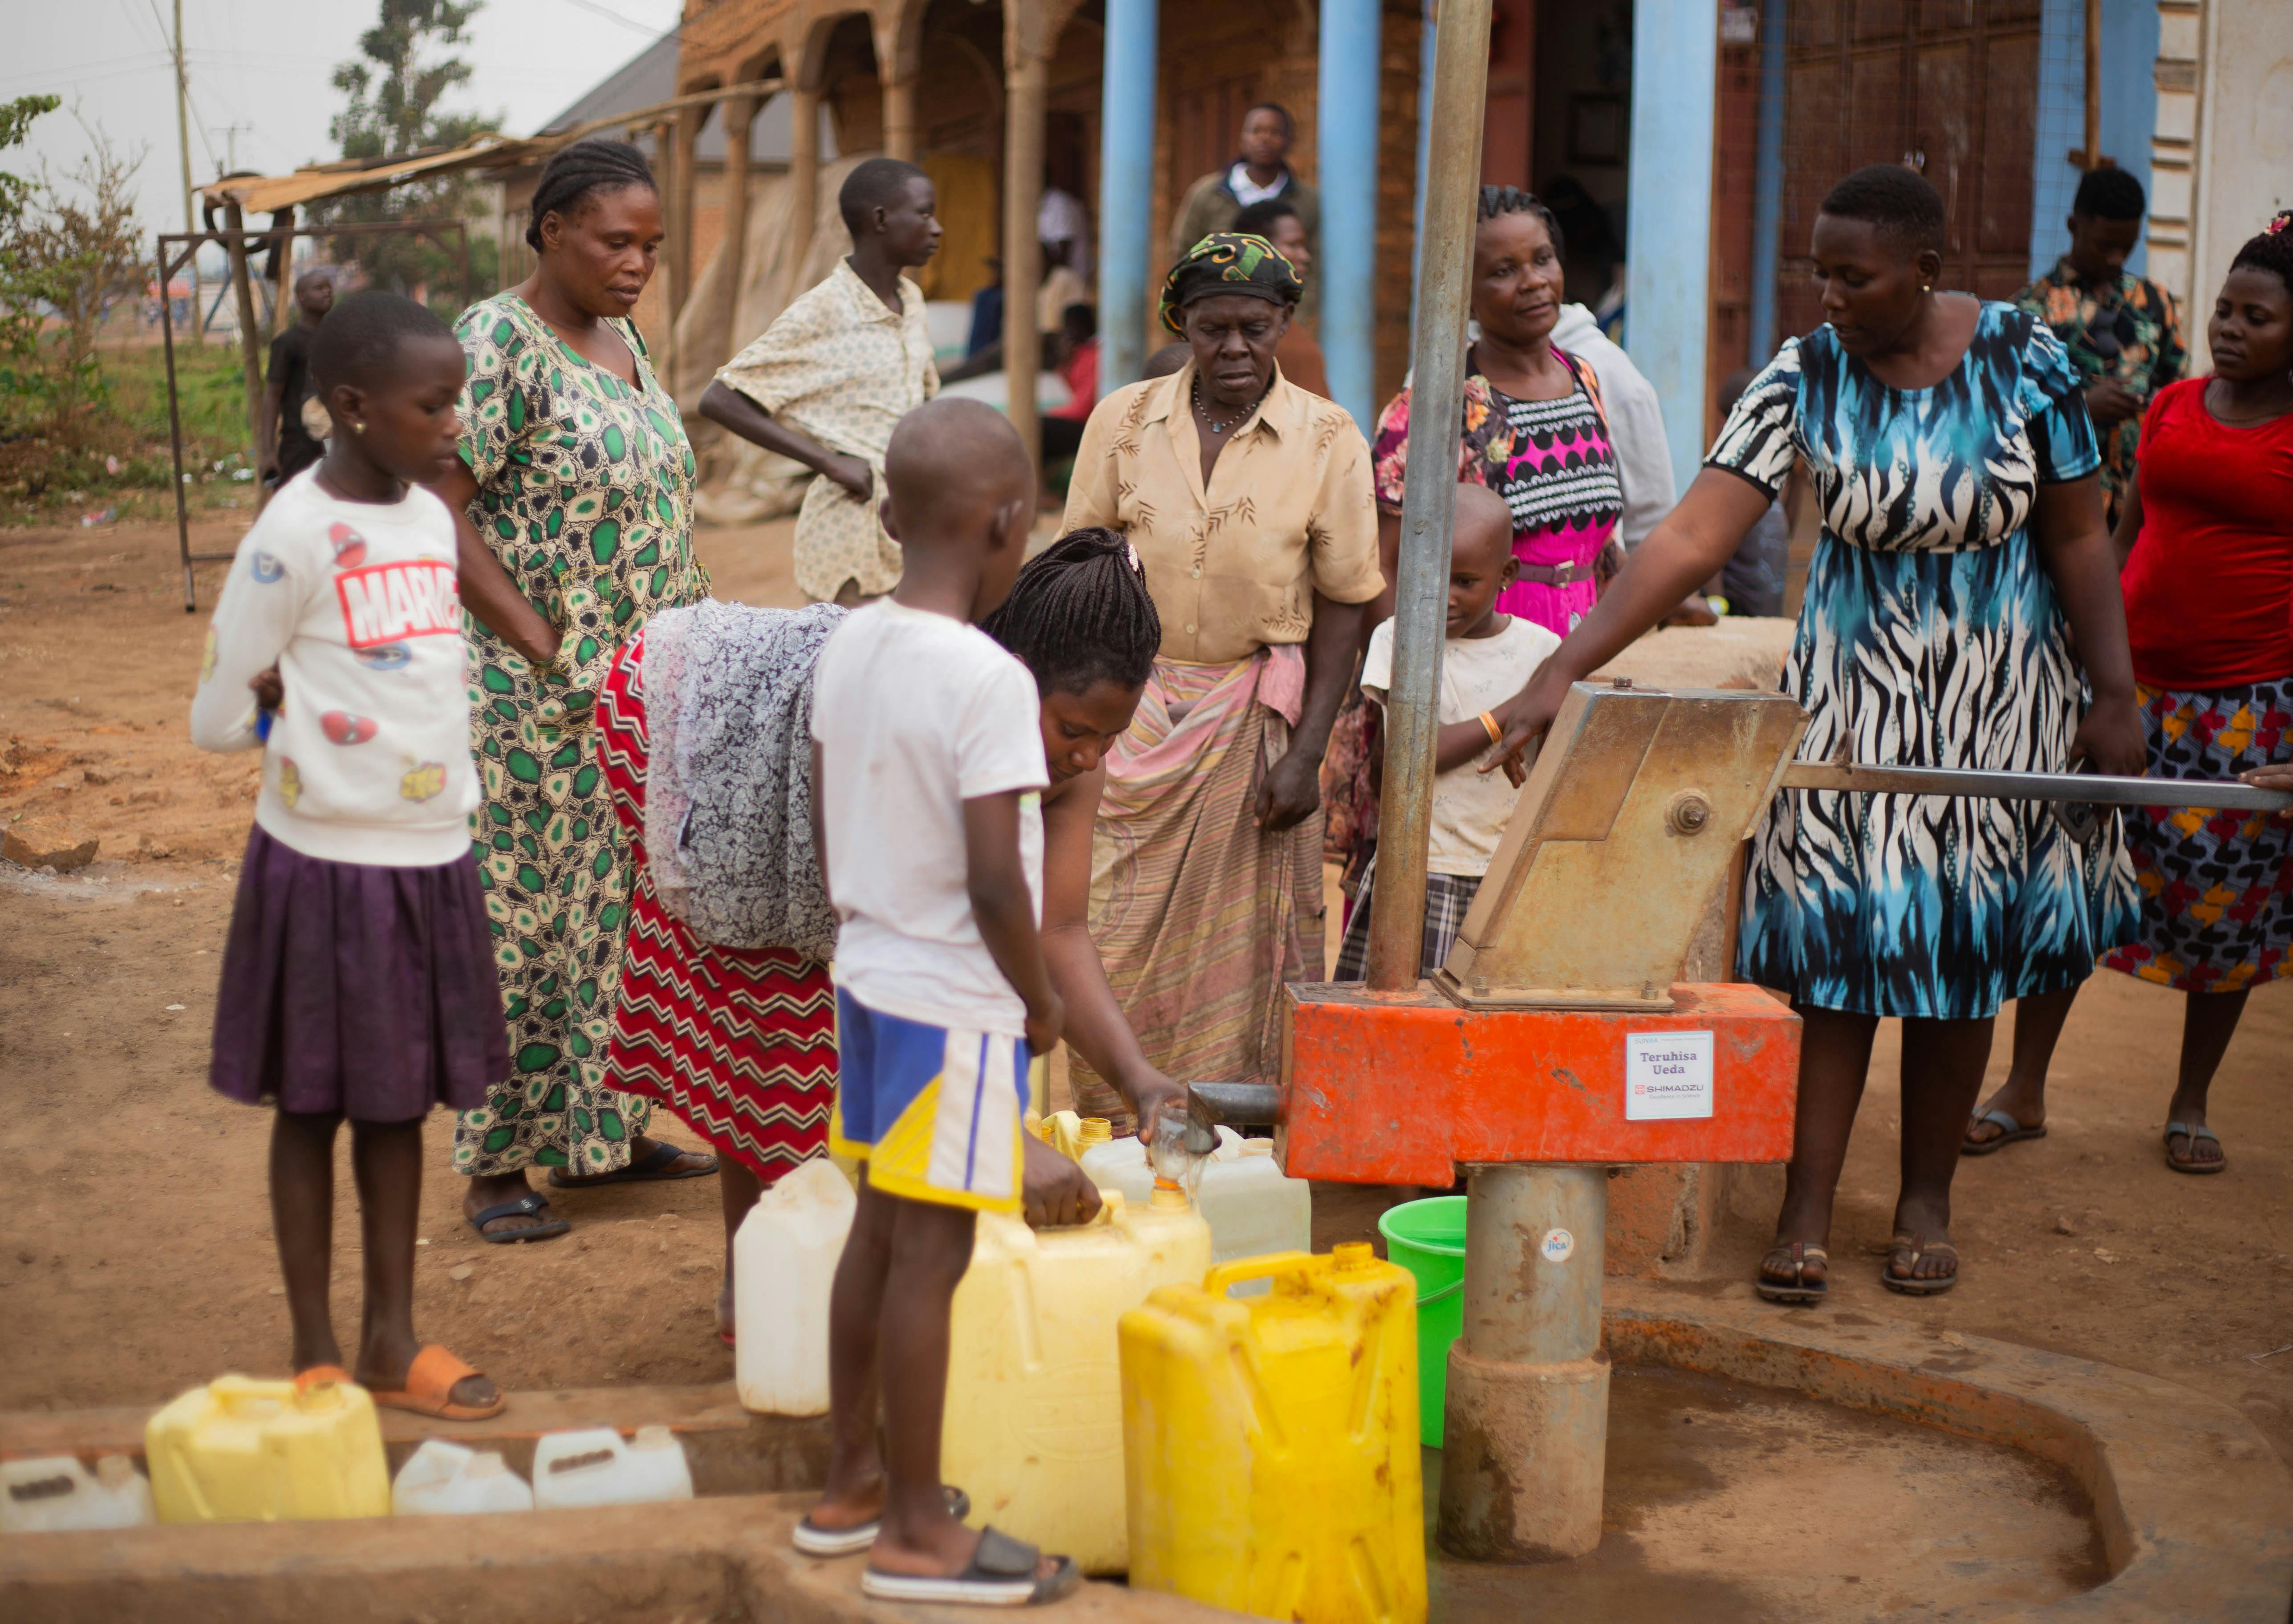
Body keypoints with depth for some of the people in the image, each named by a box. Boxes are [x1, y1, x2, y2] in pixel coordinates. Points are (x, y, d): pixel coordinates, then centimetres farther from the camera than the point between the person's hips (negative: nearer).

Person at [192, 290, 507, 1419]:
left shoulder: (431, 521, 5)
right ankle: (315, 1355, 19)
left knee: (399, 1104, 14)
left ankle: (393, 1343, 25)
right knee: (312, 1106, 7)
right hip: (326, 861, -6)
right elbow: (218, 719, -10)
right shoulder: (292, 538, -15)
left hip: (431, 857, 6)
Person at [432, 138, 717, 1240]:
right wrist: (544, 649, -20)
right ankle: (496, 1162, 11)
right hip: (537, 700, -8)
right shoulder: (496, 341, -14)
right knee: (521, 914, 0)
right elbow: (437, 512, -19)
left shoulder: (620, 340, 12)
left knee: (621, 906, 14)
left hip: (642, 692, 8)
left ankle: (601, 1132, 27)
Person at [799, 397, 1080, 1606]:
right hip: (957, 1002, -8)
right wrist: (1041, 1002, -8)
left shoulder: (847, 648, 3)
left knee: (879, 1233, 18)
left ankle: (850, 1484, 30)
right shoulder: (988, 680, -21)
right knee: (931, 1257, 1)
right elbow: (995, 881, -23)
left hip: (868, 977, 8)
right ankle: (918, 1534, 12)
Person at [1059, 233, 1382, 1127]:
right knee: (1115, 940, 1)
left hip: (1257, 714, -1)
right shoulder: (1123, 420, 2)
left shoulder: (1327, 440, -2)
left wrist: (1305, 753, -7)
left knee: (1239, 951, 3)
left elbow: (1342, 605, -1)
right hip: (1134, 711, 1)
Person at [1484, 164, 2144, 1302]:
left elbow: (2079, 537, -2)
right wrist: (1563, 671, -24)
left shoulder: (2023, 357, -9)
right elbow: (1690, 538, -16)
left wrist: (2114, 694, -4)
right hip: (1854, 684, 0)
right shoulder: (1806, 377, -10)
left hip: (2001, 692, 0)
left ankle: (1926, 1202, 20)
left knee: (1966, 946, 6)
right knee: (1837, 942, -5)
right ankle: (1807, 1213, 2)